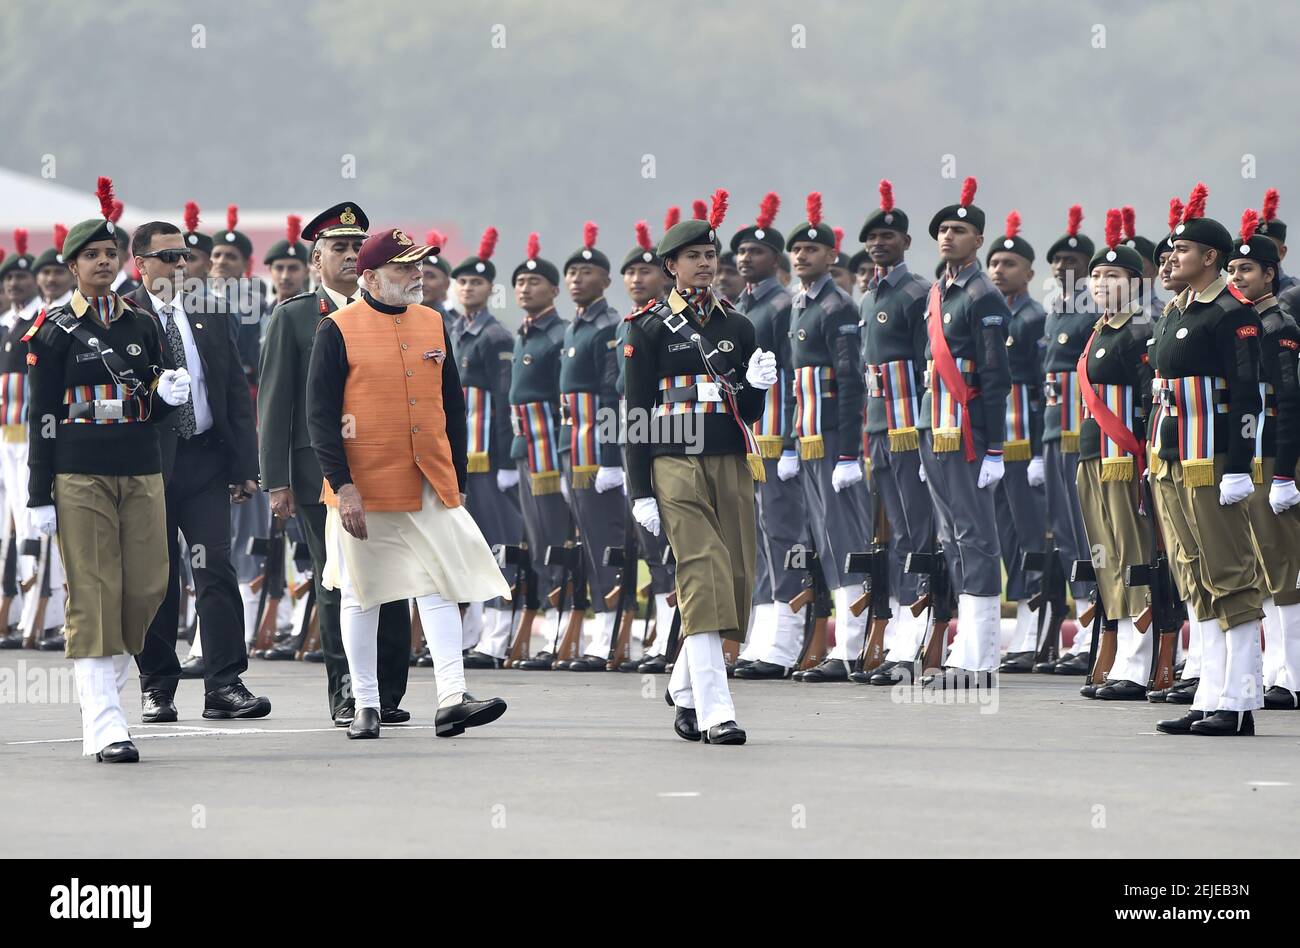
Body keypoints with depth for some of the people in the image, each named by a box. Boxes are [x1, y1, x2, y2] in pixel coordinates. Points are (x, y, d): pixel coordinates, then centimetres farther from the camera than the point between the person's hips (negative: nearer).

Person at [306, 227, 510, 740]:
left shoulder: (431, 324, 9)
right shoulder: (338, 331, -6)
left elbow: (452, 406, 15)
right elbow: (320, 414, -8)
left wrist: (457, 481, 12)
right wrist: (343, 486, -15)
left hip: (432, 486, 4)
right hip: (364, 487, -4)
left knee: (441, 586, -6)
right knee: (362, 595, 5)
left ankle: (451, 698, -10)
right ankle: (366, 705, 12)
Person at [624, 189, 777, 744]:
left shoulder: (737, 326, 13)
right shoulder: (650, 328, 0)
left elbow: (749, 415, 14)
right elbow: (637, 412, -1)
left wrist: (757, 386, -9)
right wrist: (641, 492, -6)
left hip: (731, 464, 5)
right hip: (676, 467, -5)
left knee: (735, 581, 4)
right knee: (703, 579, -15)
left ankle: (685, 688, 26)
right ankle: (715, 713, -19)